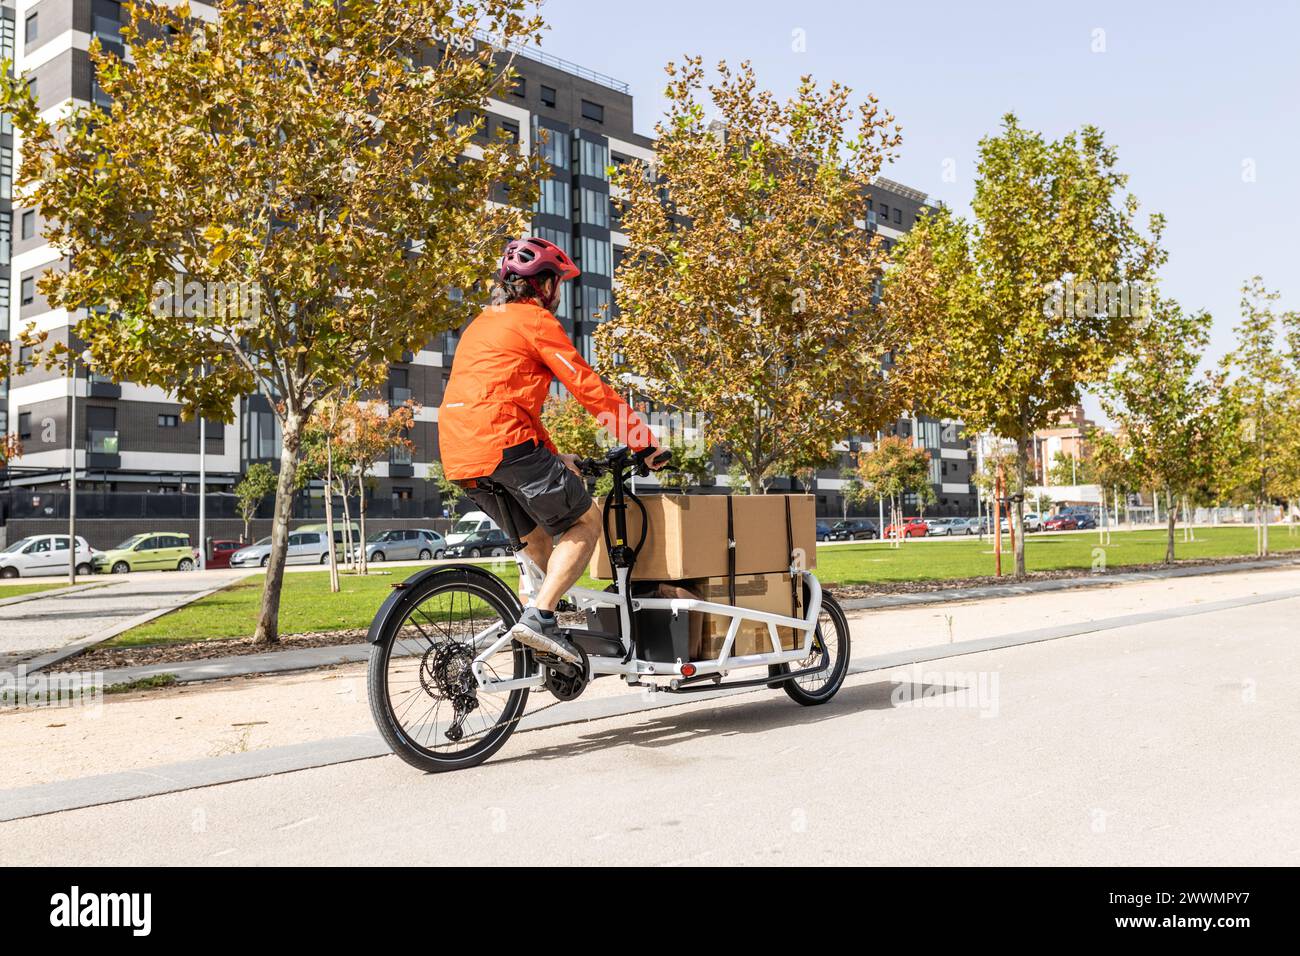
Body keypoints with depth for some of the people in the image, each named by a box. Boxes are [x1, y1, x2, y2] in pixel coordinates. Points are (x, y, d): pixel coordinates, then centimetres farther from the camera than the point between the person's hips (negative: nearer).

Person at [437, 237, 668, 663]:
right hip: (504, 442, -9)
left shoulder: (483, 322, 28)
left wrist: (555, 456, 31)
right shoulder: (535, 319, 1)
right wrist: (645, 441, 2)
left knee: (537, 539, 20)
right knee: (586, 521, 2)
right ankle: (539, 615, -12)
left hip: (461, 459, 9)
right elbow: (588, 387, -4)